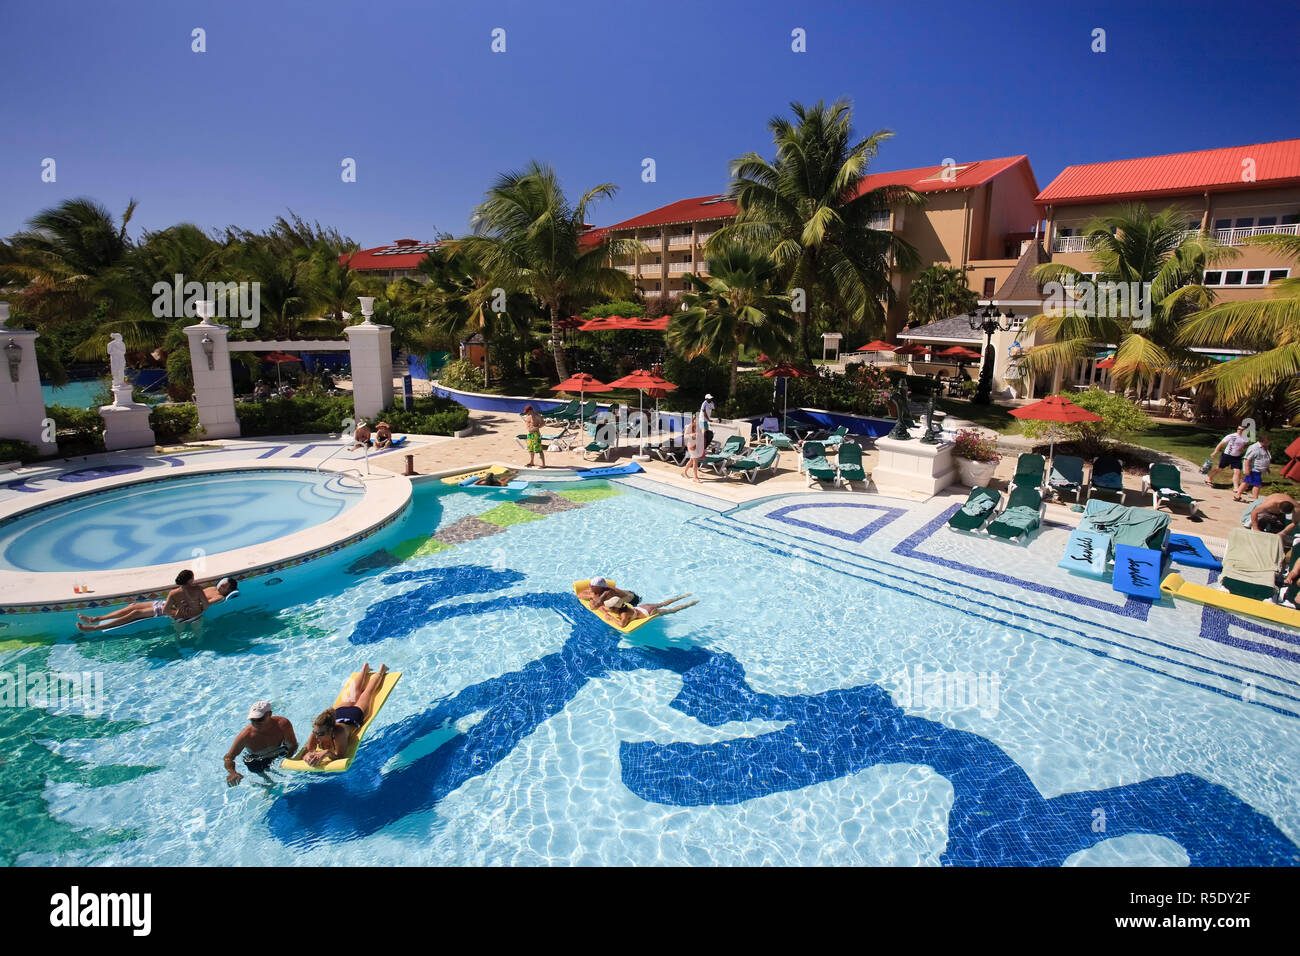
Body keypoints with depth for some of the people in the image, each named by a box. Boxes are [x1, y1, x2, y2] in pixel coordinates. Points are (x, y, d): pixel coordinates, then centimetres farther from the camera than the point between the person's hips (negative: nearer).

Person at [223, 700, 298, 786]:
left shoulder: (282, 724, -33)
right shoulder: (245, 735, -34)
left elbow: (293, 745, -21)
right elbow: (228, 757, -22)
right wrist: (232, 772, -41)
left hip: (279, 756, 1)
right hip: (255, 762, -1)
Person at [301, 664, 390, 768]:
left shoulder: (339, 732, -48)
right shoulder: (317, 731, -39)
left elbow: (342, 757, -43)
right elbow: (306, 752, -31)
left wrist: (327, 753, -61)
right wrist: (308, 756, -54)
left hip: (357, 713, -4)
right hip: (338, 711, 4)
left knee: (368, 692, 26)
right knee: (355, 694, 34)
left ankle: (381, 671, 52)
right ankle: (365, 669, 61)